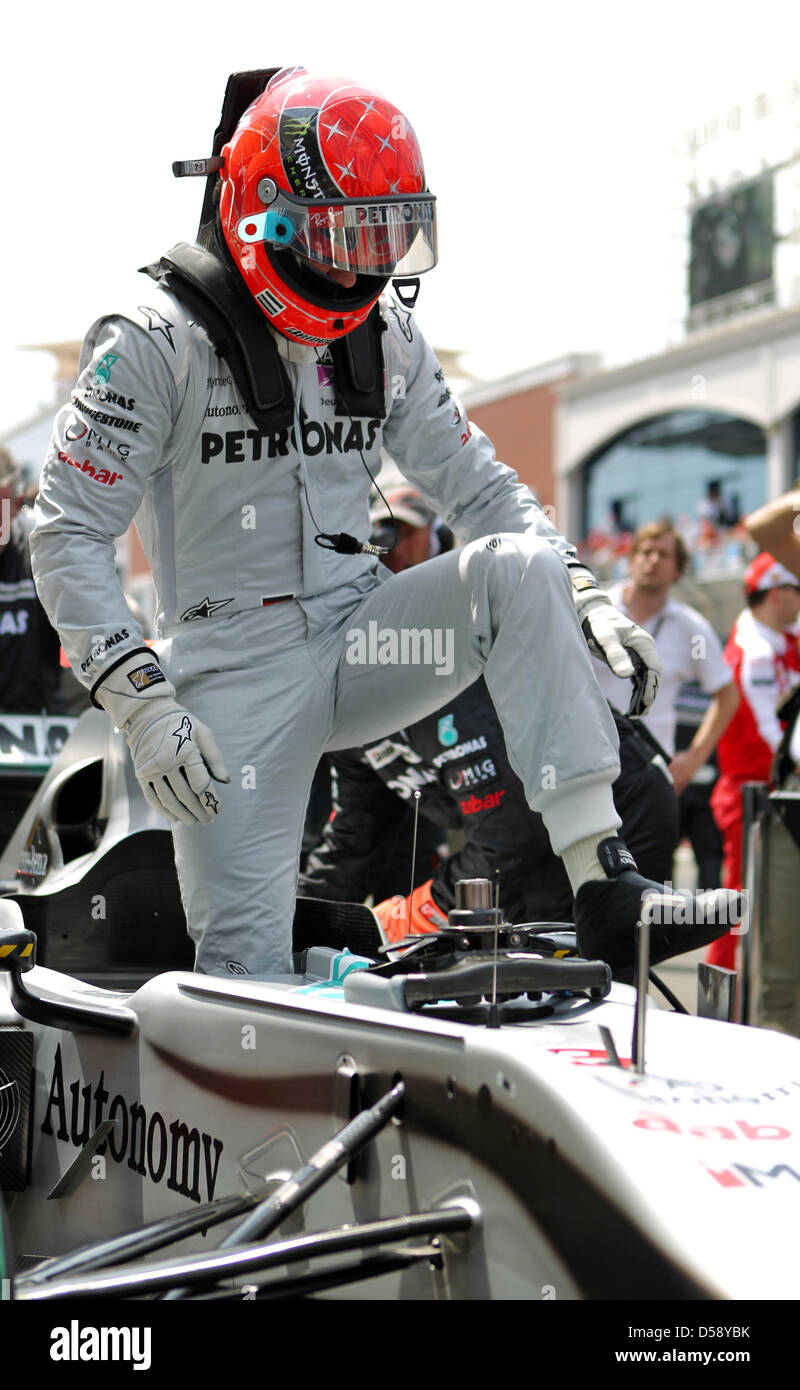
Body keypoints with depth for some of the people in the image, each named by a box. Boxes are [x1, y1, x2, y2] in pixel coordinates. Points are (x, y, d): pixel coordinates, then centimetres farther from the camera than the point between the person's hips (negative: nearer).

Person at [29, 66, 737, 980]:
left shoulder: (387, 340, 8)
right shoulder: (160, 340, -10)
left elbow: (476, 486, 15)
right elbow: (67, 535, -12)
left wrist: (589, 601, -1)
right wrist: (143, 705, -22)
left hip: (358, 637, 4)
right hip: (237, 671, -4)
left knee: (519, 568, -23)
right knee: (246, 964, -15)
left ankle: (603, 886, -28)